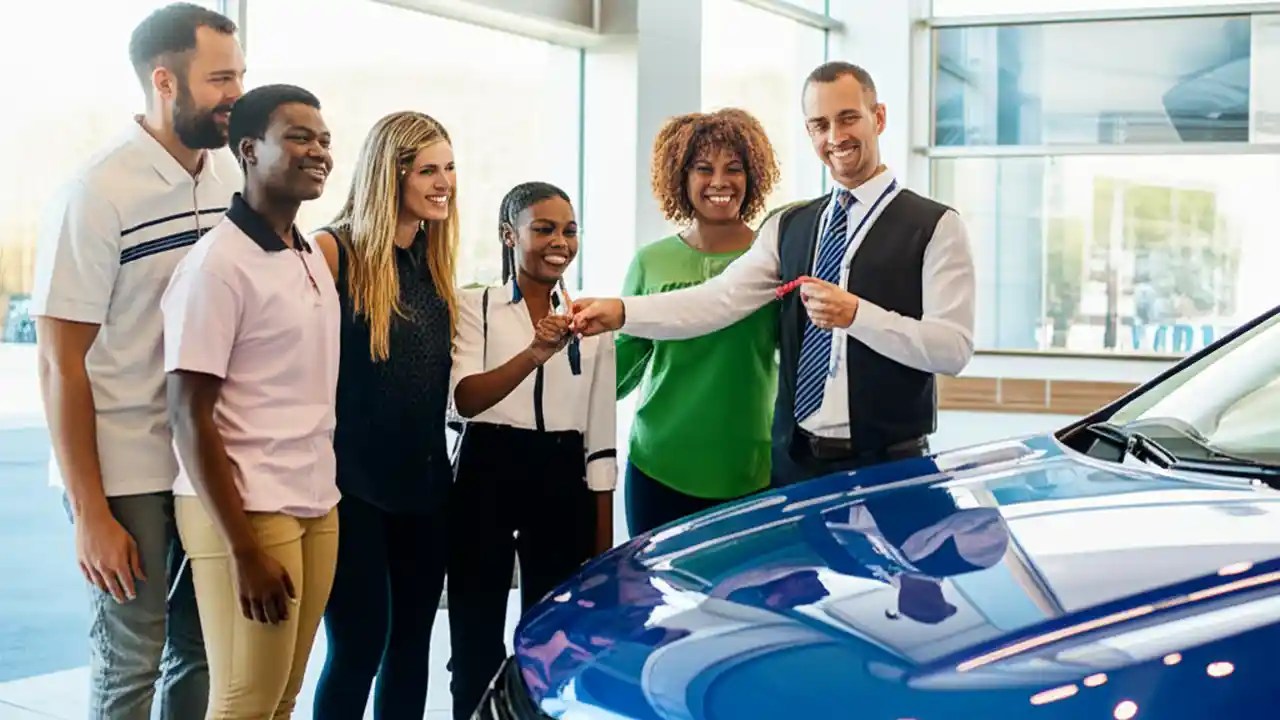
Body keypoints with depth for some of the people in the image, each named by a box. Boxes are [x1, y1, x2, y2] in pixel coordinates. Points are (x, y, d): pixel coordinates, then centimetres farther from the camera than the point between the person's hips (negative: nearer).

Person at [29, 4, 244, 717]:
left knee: (202, 652, 15)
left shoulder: (232, 173, 3)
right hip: (127, 471, -5)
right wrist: (91, 515, -13)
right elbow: (61, 366, -12)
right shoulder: (97, 196, -14)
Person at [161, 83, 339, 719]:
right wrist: (245, 550, -16)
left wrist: (324, 495, 11)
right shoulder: (217, 265, -12)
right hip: (246, 514, -7)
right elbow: (189, 417, -14)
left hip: (317, 508, 7)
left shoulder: (313, 258, 11)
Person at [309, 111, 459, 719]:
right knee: (359, 646, -2)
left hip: (424, 483, 7)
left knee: (412, 641, 12)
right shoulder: (334, 251, -10)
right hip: (354, 483, -6)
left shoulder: (433, 262, 11)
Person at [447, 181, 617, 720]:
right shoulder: (474, 307, -1)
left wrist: (603, 541, 7)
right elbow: (466, 400, -18)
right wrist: (535, 354, -35)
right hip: (488, 475, -2)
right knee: (477, 647, 2)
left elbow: (600, 438, 9)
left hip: (563, 480, 3)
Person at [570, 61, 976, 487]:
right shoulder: (787, 228, 11)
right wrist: (620, 312, -16)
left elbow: (953, 348, -11)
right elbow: (720, 299, -2)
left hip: (887, 469, -3)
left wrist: (856, 314, -23)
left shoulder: (934, 227, -3)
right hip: (794, 463, 4)